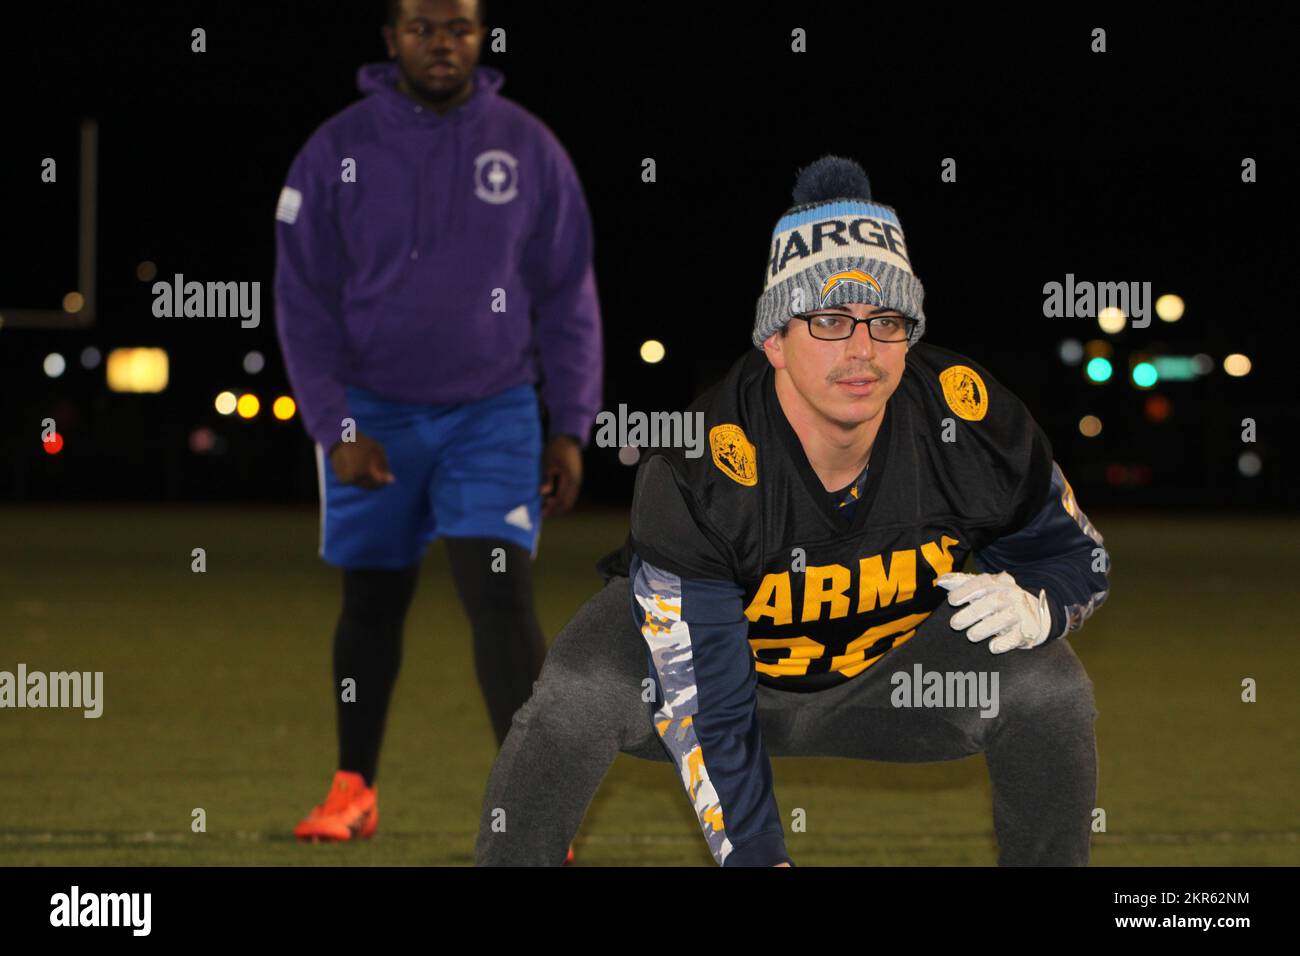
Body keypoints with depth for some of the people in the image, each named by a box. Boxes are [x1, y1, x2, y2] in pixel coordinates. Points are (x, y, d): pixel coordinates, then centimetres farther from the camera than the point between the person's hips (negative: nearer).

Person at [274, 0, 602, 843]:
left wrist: (571, 427, -1)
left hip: (495, 415, -1)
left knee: (500, 592, -14)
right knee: (372, 602, 11)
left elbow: (568, 297, 4)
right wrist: (333, 425, -10)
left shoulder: (529, 148, 1)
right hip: (374, 416, 1)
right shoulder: (337, 151, -2)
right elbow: (304, 300, -1)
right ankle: (356, 790, 27)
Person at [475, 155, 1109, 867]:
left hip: (893, 662, 3)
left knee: (1048, 688, -22)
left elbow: (1077, 556, -4)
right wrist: (757, 857, -37)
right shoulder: (694, 471, -32)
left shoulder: (972, 418, -23)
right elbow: (702, 708, -30)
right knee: (581, 696, -33)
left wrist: (1034, 606, -28)